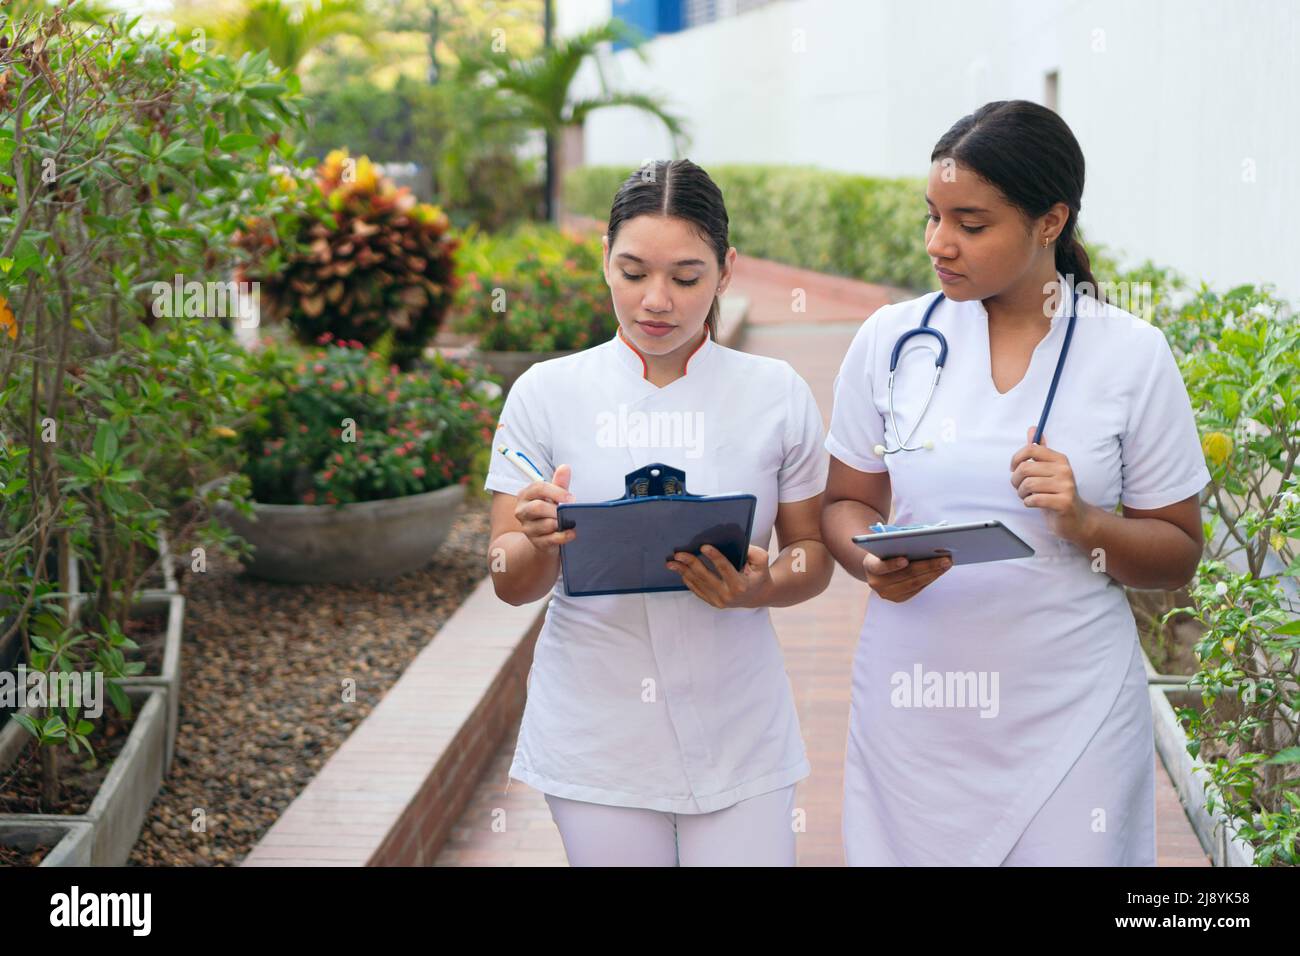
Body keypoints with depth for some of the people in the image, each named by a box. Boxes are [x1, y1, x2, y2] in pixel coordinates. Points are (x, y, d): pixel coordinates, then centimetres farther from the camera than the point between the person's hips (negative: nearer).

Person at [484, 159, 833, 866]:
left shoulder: (777, 394, 0)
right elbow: (510, 584, -1)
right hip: (597, 740, 0)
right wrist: (541, 541, -23)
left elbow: (813, 554, 7)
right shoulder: (547, 393, -1)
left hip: (736, 735, 0)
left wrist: (760, 588, -15)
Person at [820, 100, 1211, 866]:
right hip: (915, 706, 1)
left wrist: (1085, 525, -17)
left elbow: (1178, 556, 2)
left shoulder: (1133, 356, -4)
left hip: (1069, 710, -1)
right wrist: (873, 562, -14)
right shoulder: (893, 339, 0)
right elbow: (847, 502, 7)